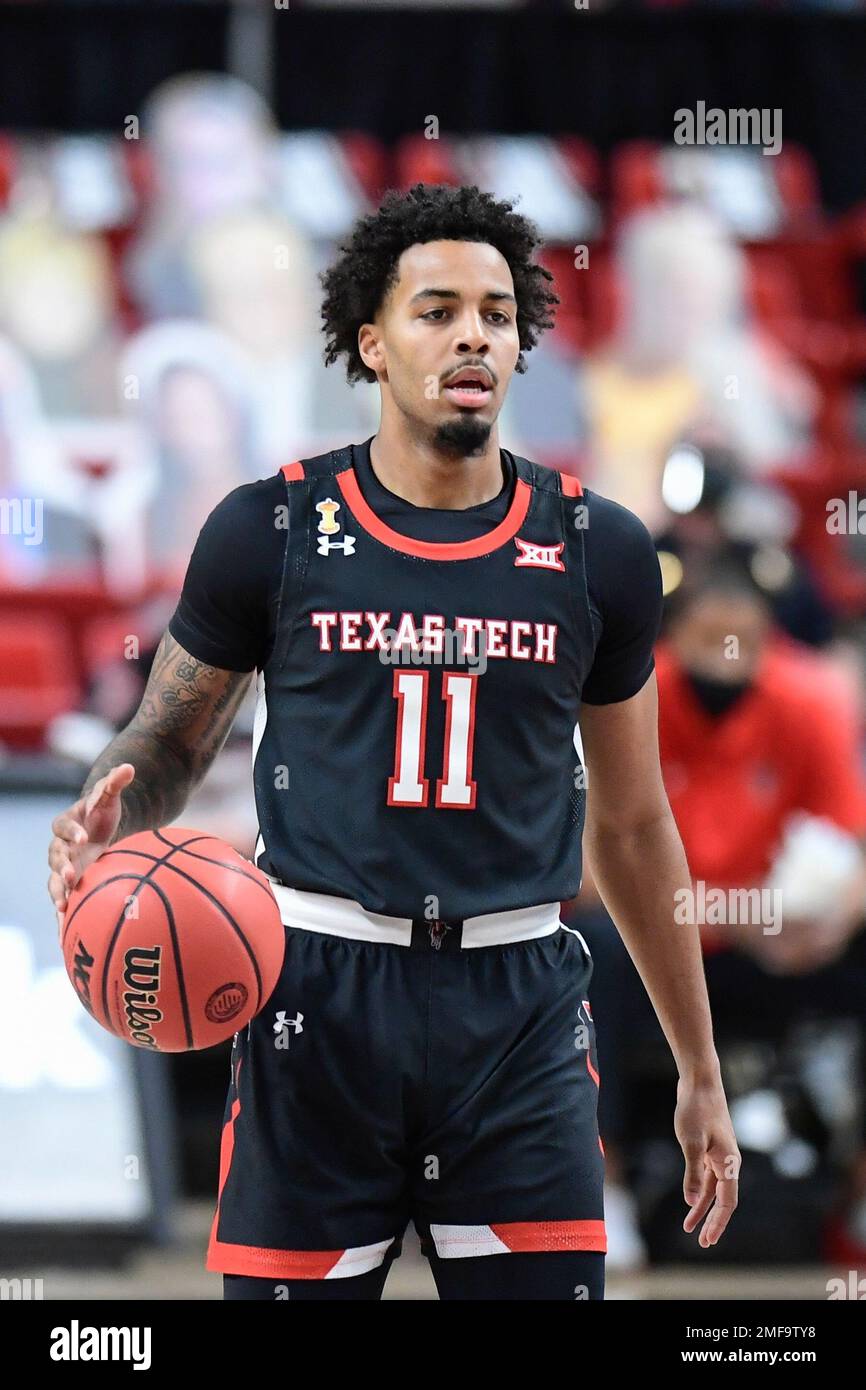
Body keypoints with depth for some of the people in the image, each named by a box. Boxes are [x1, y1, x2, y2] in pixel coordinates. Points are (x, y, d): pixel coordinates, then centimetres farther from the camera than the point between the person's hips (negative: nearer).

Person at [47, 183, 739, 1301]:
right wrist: (106, 819, -11)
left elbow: (632, 827, 16)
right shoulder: (273, 531, 2)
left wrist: (700, 1073, 19)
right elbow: (167, 744, 14)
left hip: (516, 1003, 1)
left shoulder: (596, 550, 8)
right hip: (318, 992, -1)